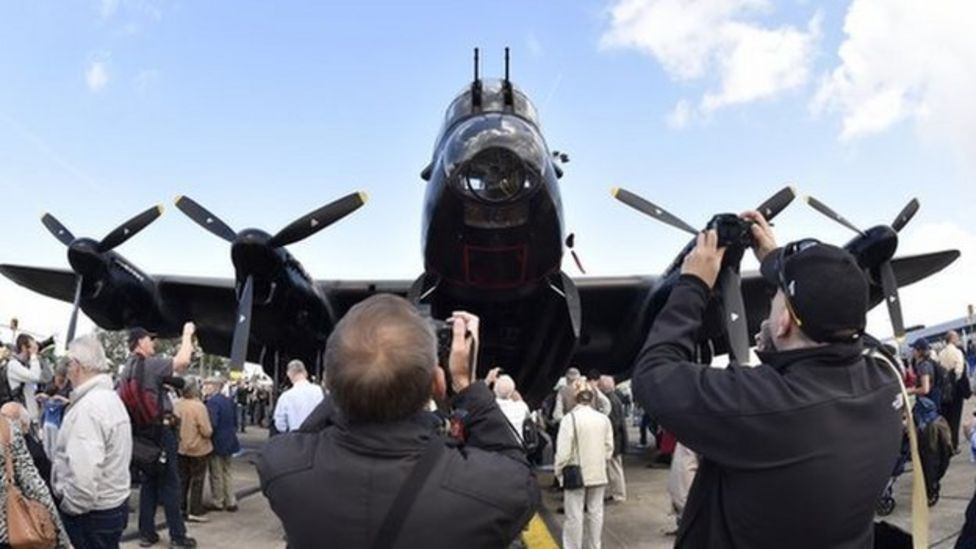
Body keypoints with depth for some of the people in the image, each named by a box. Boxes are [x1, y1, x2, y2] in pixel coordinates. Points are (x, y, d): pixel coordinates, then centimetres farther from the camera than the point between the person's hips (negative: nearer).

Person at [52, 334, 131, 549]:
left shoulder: (87, 407, -21)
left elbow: (84, 475, -29)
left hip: (91, 514, -9)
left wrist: (69, 509, -15)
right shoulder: (111, 397, 11)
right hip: (114, 504, 9)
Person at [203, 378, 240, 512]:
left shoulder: (212, 402, -19)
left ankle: (218, 503, 14)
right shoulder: (228, 401, 7)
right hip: (228, 441, 8)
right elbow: (235, 420, 13)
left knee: (216, 475, 5)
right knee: (226, 472, 17)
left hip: (217, 443, -8)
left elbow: (212, 423, -26)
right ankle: (231, 502, 19)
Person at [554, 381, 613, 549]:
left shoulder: (570, 418, -15)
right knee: (596, 512, 15)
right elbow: (609, 448, 4)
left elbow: (563, 451, -15)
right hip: (598, 473, 5)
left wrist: (558, 471, -1)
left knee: (574, 516, 3)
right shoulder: (604, 419, -1)